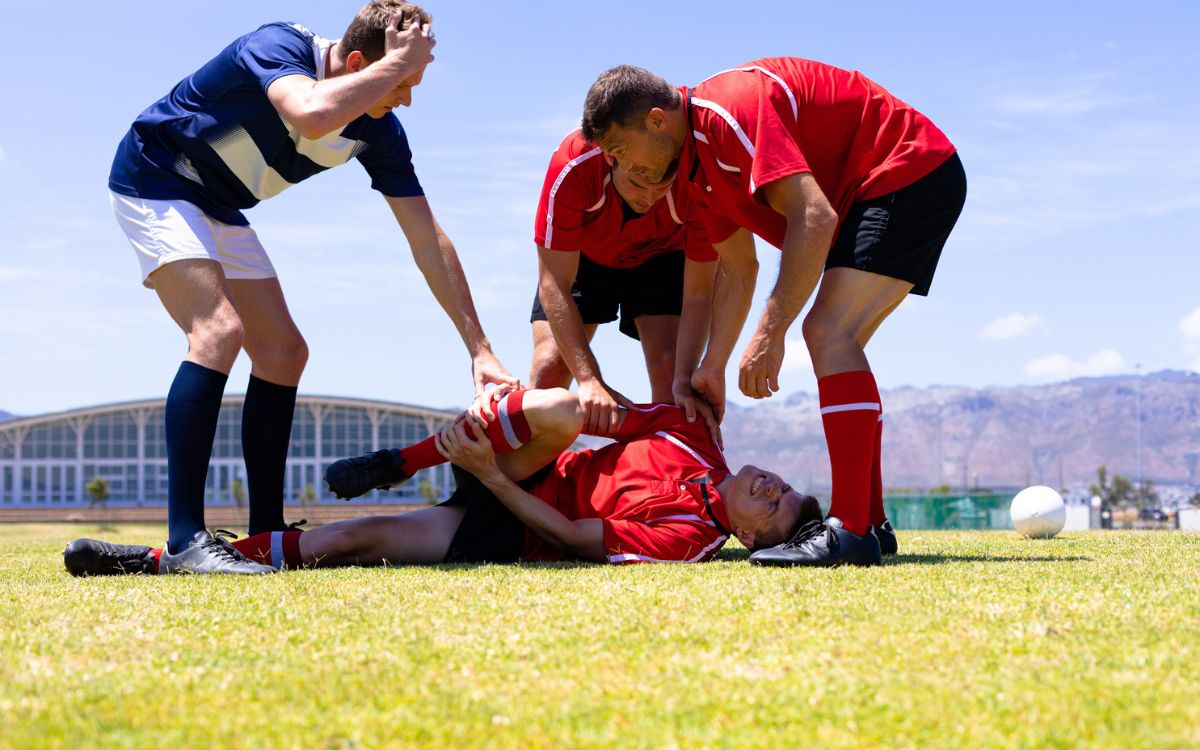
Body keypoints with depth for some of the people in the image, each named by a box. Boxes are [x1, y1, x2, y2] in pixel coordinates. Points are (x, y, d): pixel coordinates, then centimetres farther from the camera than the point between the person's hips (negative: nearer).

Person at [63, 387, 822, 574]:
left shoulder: (687, 535, -18)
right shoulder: (694, 437, -2)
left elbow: (569, 536, -18)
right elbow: (612, 414, 6)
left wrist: (490, 473, -19)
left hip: (508, 526, -5)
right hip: (527, 476, 5)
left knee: (362, 538, -22)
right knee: (560, 409, -28)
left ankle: (163, 559, -14)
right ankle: (395, 464, -16)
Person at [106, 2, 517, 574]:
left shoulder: (378, 131, -9)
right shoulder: (278, 46, -27)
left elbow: (429, 242, -6)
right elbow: (313, 115, -51)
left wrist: (480, 349, -9)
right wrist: (398, 61, -37)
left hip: (218, 212, 8)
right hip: (153, 183, -8)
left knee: (283, 352, 2)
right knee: (219, 330, -26)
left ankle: (266, 535, 9)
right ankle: (184, 541, -28)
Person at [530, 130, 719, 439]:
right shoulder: (572, 167, -39)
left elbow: (698, 294, -27)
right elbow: (554, 285, -35)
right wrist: (589, 379, -44)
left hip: (661, 258, 0)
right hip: (583, 255, 0)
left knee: (669, 370, -19)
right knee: (548, 368, -15)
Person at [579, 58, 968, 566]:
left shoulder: (729, 111, -23)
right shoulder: (699, 162, 9)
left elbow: (814, 218, -30)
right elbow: (739, 274, 15)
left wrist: (770, 334, -29)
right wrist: (712, 369, 11)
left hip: (912, 173, -10)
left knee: (829, 332, -20)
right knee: (834, 342, 10)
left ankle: (852, 529, -24)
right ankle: (870, 521, 13)